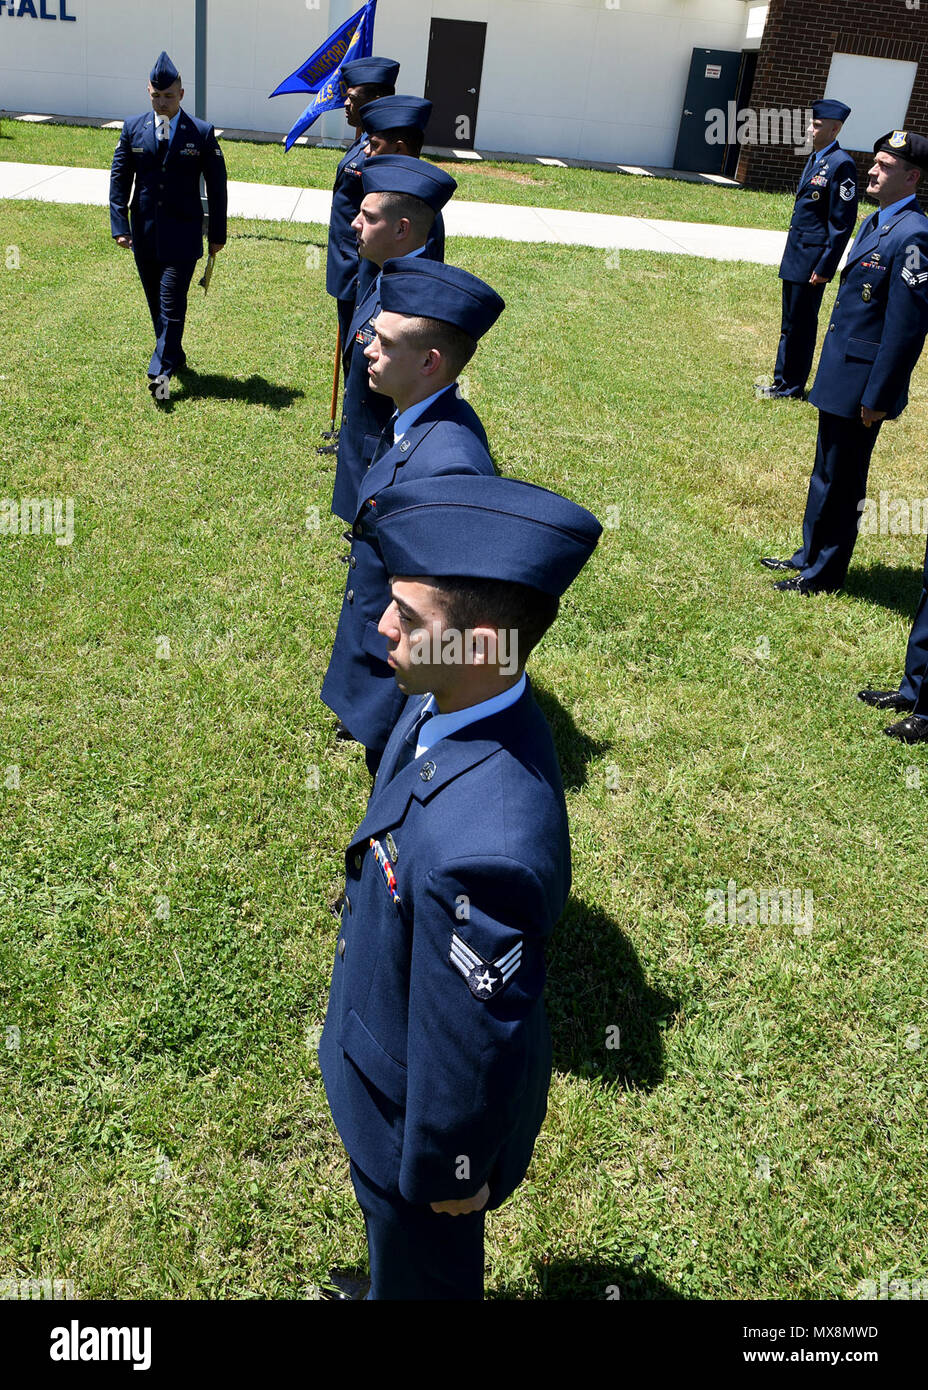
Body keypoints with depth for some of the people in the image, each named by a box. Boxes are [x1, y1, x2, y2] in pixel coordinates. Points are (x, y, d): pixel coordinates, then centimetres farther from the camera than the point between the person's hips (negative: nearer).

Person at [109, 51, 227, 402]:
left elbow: (216, 186, 1)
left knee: (172, 304, -10)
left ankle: (161, 370, -6)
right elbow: (119, 178, 5)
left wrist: (217, 234, 1)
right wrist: (119, 225, -3)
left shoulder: (202, 133, -3)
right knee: (157, 303, 12)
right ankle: (174, 356, 29)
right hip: (144, 234, 4)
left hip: (182, 234, -4)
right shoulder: (133, 128, 3)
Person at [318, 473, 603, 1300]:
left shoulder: (481, 844, -44)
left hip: (424, 1107, -8)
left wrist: (444, 1170, -12)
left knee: (424, 1269, 27)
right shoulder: (453, 706, -16)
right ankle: (393, 1286, 66)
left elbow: (473, 1039, -29)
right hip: (388, 1038, 8)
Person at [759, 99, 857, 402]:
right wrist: (791, 253, 17)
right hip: (796, 256, 9)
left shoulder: (841, 164, -15)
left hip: (812, 259, -9)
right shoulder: (816, 158, 12)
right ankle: (782, 382, 25)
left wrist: (825, 267, -19)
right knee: (790, 324, 15)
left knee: (800, 326, 0)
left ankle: (792, 388, 10)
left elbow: (843, 222, -17)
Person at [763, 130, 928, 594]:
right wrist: (833, 371, 18)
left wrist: (877, 397, -20)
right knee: (826, 471, 19)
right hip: (840, 374, 9)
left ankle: (824, 573, 16)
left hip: (864, 382, -9)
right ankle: (811, 555, 33)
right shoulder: (875, 223, 11)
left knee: (840, 479, 2)